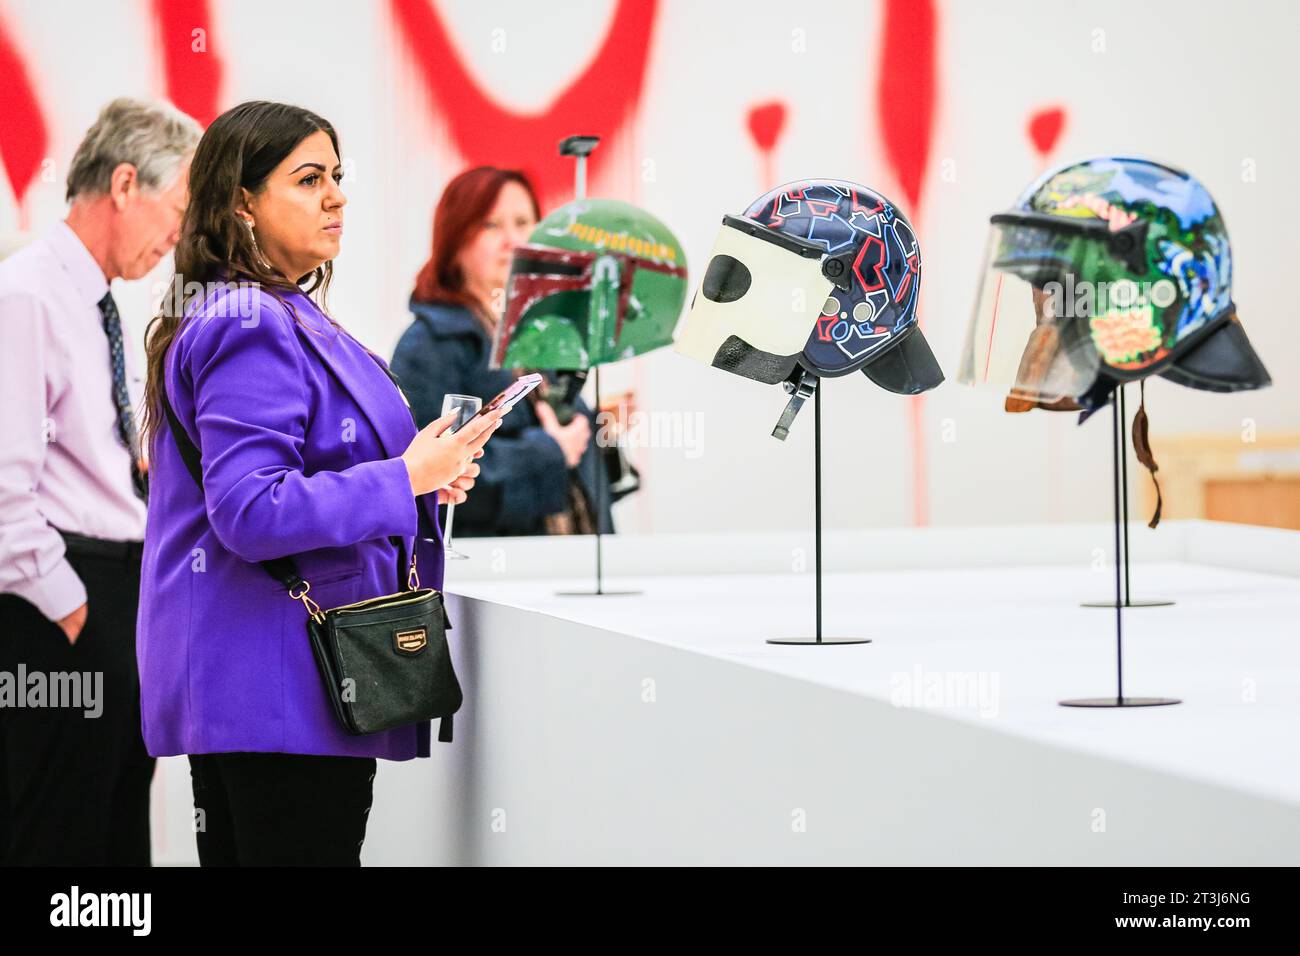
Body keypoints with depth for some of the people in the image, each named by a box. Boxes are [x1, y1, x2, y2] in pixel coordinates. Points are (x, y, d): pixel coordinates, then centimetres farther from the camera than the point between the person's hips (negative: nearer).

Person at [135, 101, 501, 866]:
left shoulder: (284, 318, 17)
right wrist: (409, 480, -19)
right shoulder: (251, 330, -16)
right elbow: (252, 512, -24)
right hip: (284, 683, -11)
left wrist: (421, 470, 11)